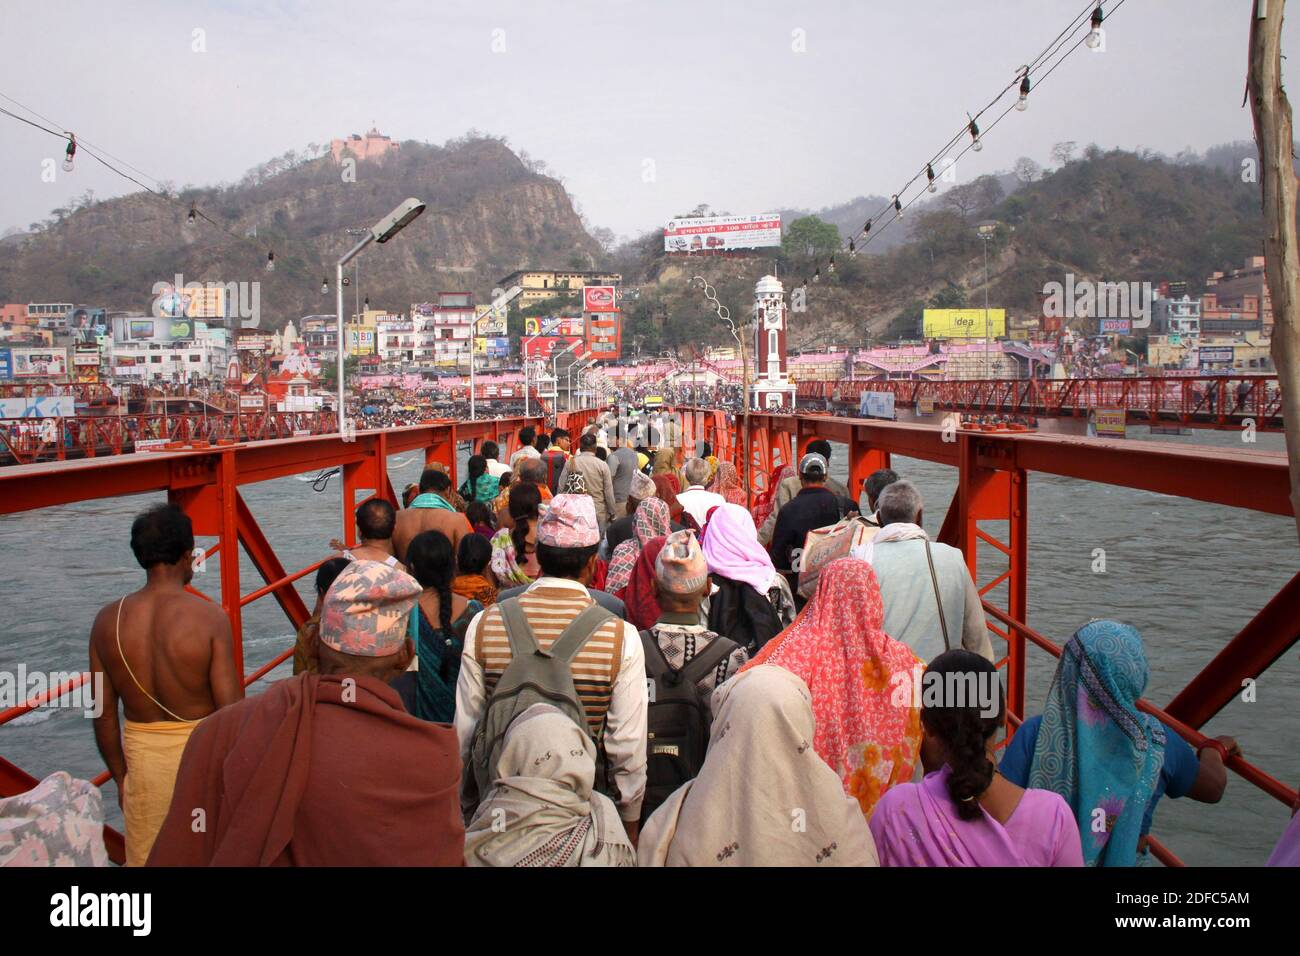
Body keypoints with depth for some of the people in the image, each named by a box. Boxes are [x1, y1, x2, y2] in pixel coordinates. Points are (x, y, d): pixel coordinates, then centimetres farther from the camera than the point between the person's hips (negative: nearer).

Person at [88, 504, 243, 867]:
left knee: (144, 859, 18)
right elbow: (232, 710, -16)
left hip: (142, 756, 3)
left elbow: (104, 716, 2)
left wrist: (120, 777, 15)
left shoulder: (107, 621, -5)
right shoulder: (208, 617, -17)